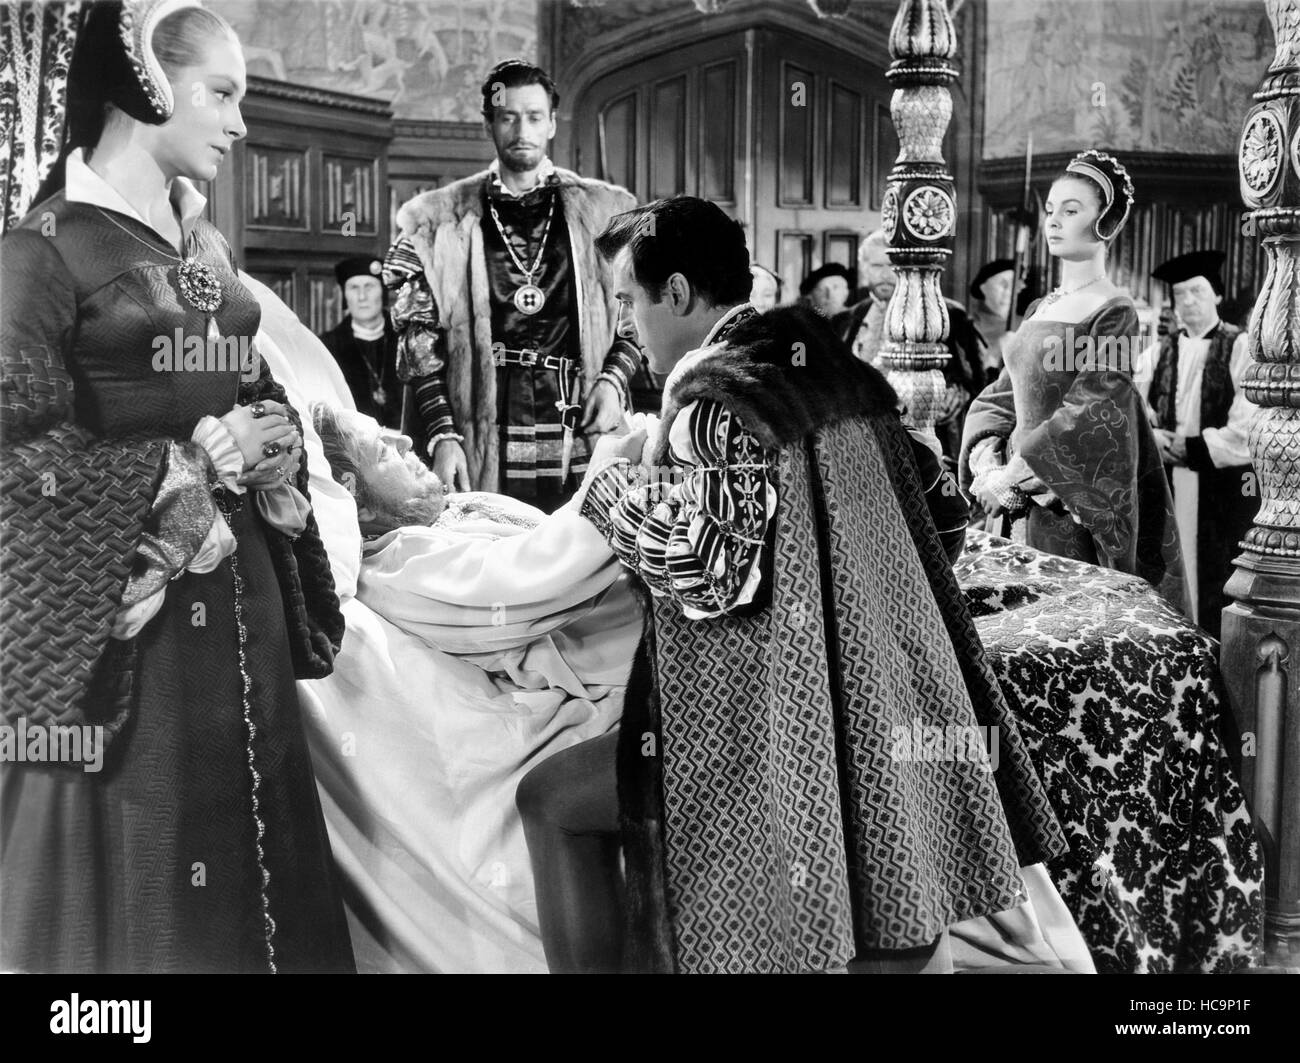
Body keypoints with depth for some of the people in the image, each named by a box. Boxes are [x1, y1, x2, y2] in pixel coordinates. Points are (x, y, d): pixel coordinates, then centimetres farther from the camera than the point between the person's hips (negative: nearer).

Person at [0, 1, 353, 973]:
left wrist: (270, 441, -2)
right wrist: (197, 459, -14)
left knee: (239, 839, 12)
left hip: (235, 592, 7)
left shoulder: (209, 247, 13)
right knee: (128, 864, 3)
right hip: (116, 604, -7)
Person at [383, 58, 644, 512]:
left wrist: (614, 379, -4)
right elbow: (420, 341, 4)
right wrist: (442, 435, -7)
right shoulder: (441, 219, 8)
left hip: (579, 442, 1)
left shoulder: (604, 211, 10)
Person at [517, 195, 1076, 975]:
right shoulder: (833, 366, 9)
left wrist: (614, 481, -7)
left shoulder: (718, 400, -16)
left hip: (775, 730, -8)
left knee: (551, 799, 7)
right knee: (896, 940, 20)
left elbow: (709, 575, -23)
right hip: (886, 712, 8)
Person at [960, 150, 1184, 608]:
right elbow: (997, 399, 10)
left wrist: (1010, 473, -16)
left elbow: (1089, 415, -17)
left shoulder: (1114, 313, -8)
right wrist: (986, 462, -8)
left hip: (1077, 508, -6)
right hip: (1024, 505, 6)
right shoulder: (1038, 311, 13)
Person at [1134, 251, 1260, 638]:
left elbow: (1248, 422, -10)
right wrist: (1152, 436, -12)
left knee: (1217, 583, -3)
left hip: (1223, 480, -4)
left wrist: (1196, 447, -12)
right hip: (1166, 481, 4)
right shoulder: (1159, 351, 13)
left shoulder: (1241, 348, -1)